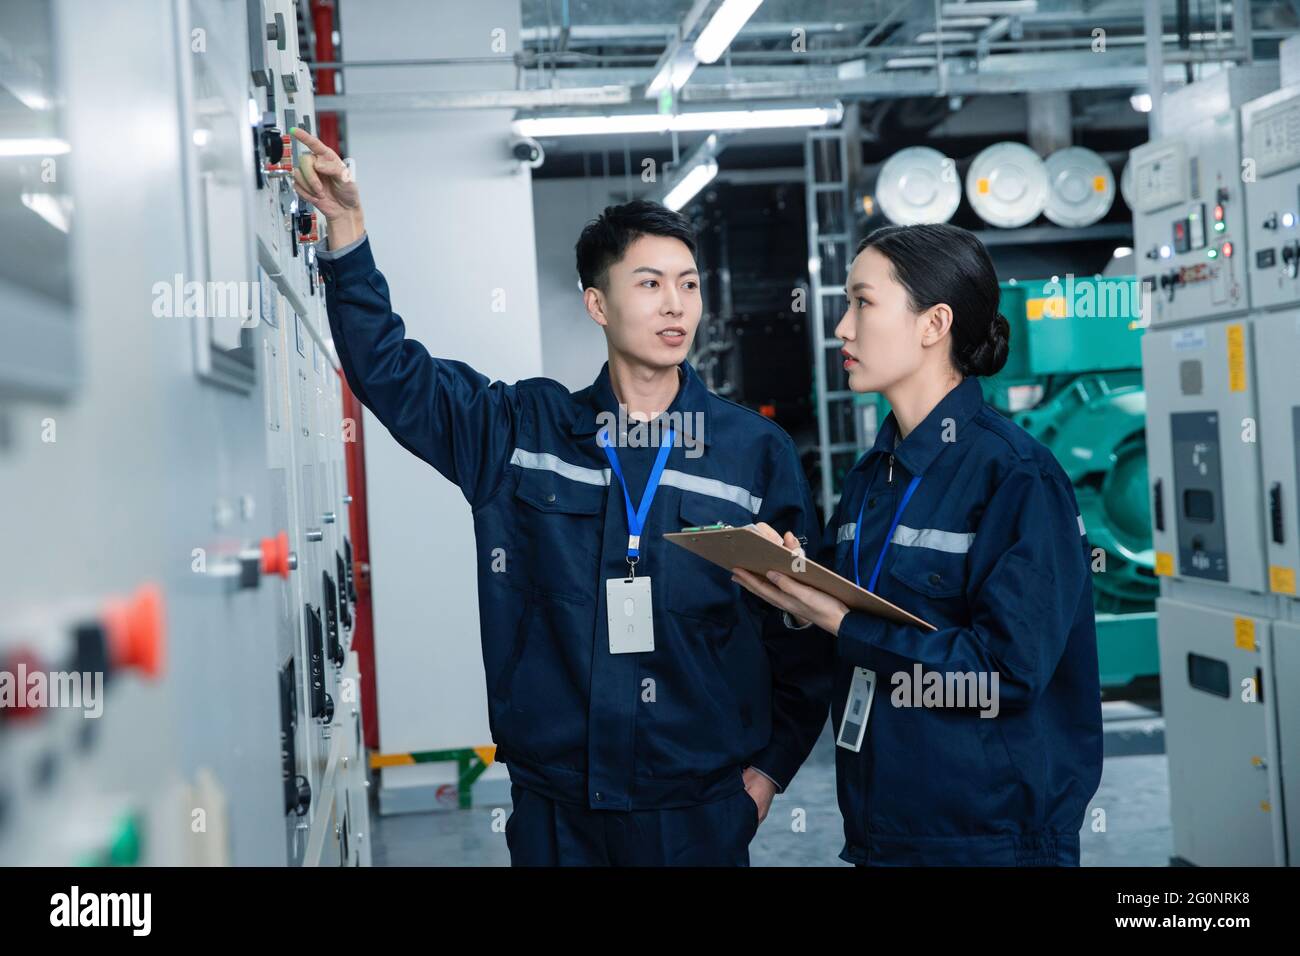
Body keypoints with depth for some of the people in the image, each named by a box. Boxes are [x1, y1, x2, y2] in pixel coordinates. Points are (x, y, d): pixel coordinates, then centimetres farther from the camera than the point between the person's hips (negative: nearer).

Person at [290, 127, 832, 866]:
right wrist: (347, 228, -10)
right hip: (554, 803, 1)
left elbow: (801, 619, 2)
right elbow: (389, 369, 0)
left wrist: (773, 762, -1)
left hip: (699, 805, 0)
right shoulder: (521, 431, 1)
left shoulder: (757, 449, -2)